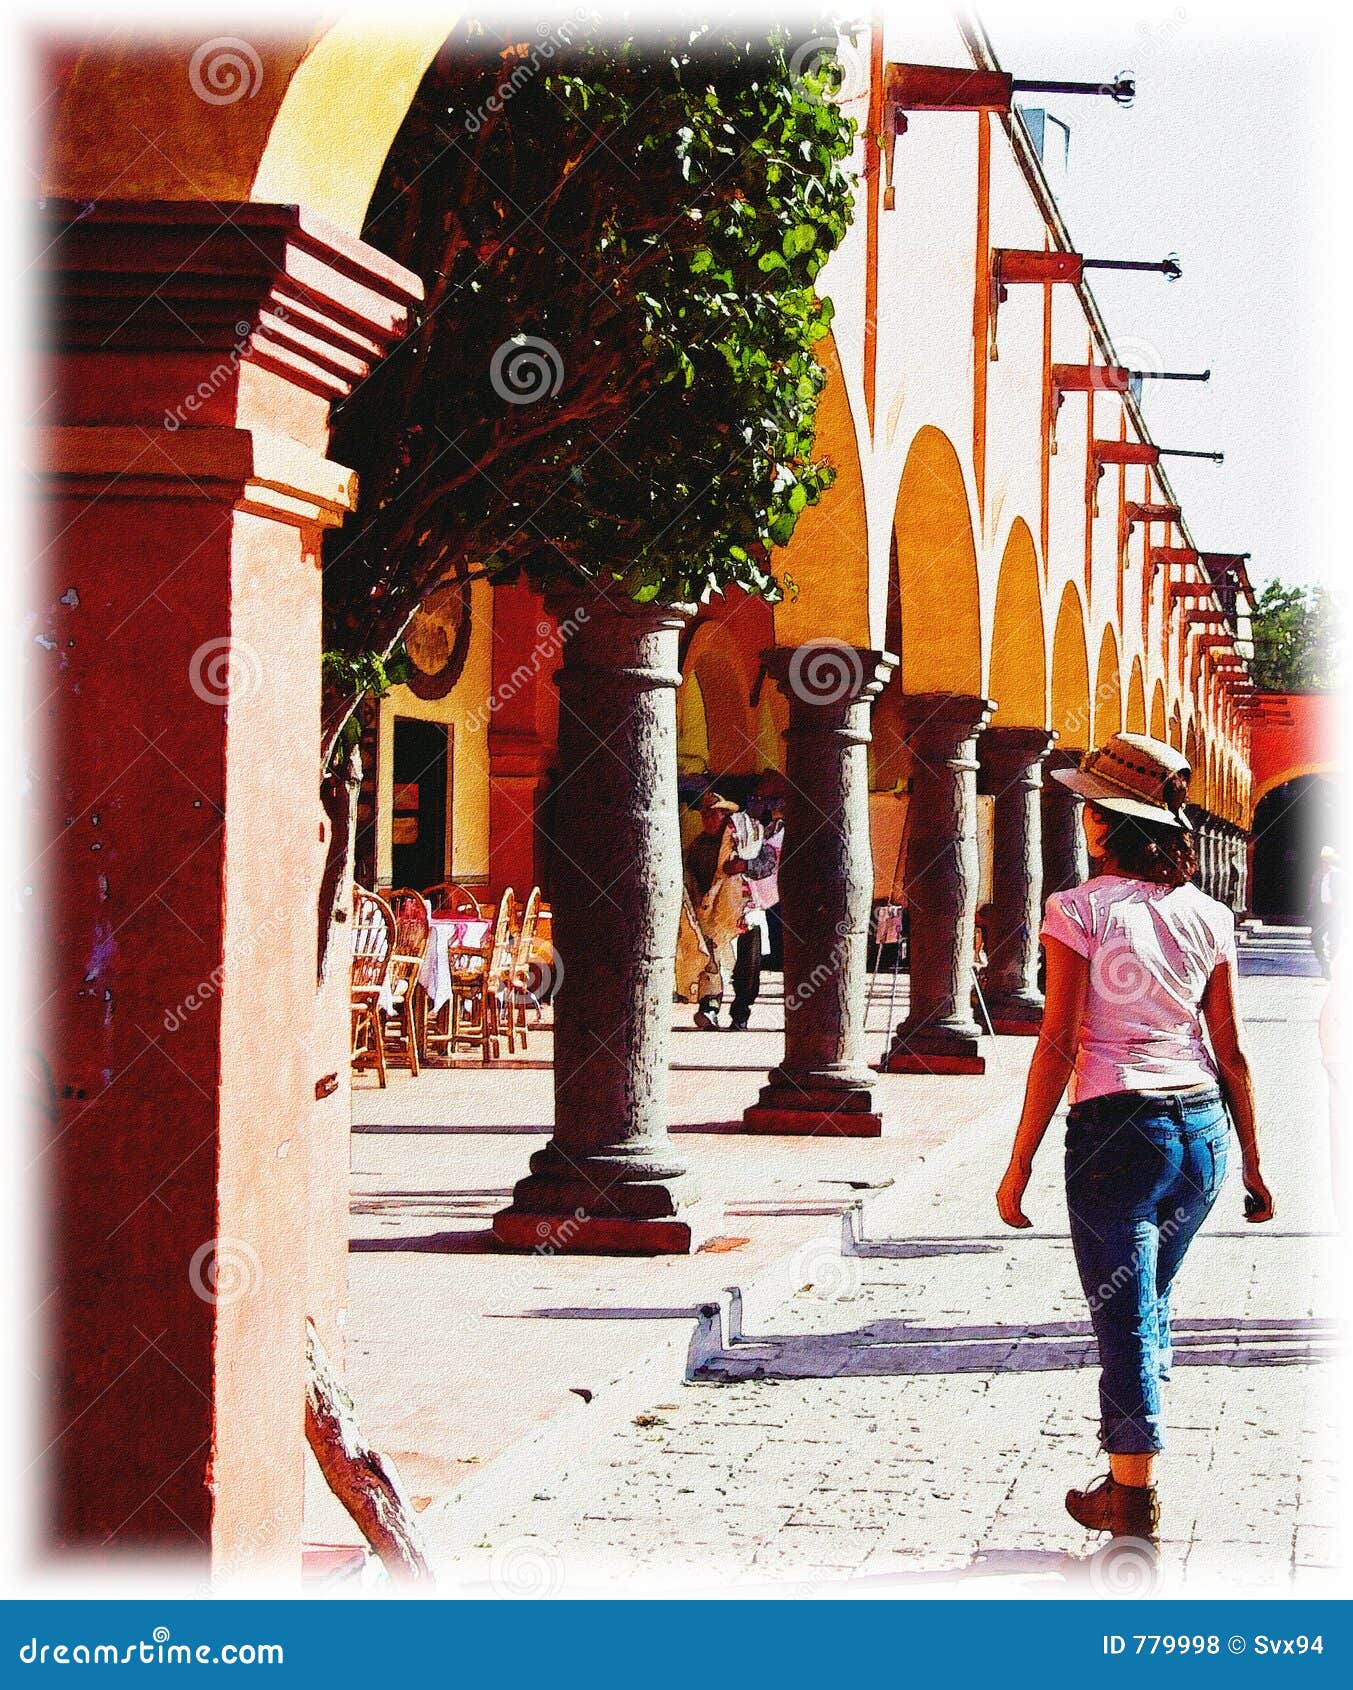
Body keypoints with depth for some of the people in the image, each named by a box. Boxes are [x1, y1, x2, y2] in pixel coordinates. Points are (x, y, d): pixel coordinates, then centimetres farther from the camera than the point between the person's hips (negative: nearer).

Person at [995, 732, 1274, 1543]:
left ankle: (1134, 1501, 9)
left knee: (1124, 1319, 3)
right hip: (1203, 1126, 5)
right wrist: (1254, 1166, 12)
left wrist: (1019, 1166, -7)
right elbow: (1231, 1052, 5)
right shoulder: (1205, 915, 4)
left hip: (1116, 1129, -5)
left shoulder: (1080, 911, -8)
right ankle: (1130, 1464, 33)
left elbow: (1058, 1045, -11)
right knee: (1150, 1302, 22)